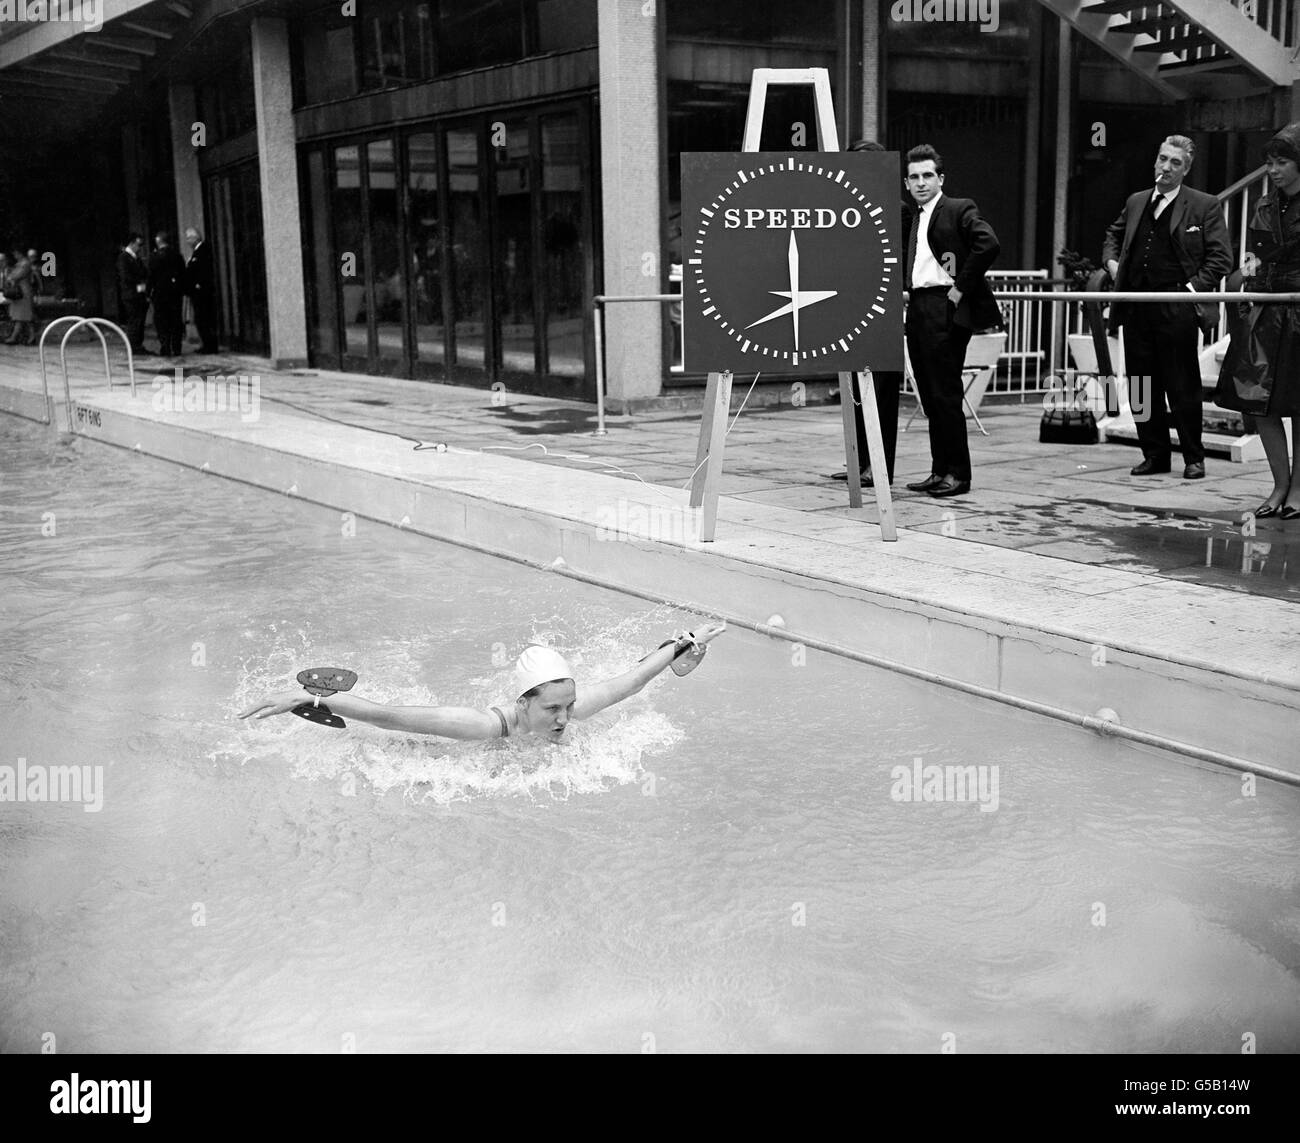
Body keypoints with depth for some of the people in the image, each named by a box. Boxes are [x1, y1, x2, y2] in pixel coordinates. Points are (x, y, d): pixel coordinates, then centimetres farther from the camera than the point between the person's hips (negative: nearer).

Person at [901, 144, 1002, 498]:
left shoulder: (959, 209, -3)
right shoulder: (916, 219, 21)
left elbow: (988, 244, -19)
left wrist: (962, 287, -17)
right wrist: (906, 291, 13)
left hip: (944, 309, -8)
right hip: (917, 309, 8)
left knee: (945, 393, -7)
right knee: (930, 396, 9)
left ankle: (957, 474, -1)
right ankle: (940, 471, 15)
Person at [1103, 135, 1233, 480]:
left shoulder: (1204, 206, 0)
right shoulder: (1135, 203, 15)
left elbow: (1221, 257, -1)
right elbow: (1113, 235, 32)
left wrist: (1195, 286, -12)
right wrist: (1112, 261, 13)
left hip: (1176, 310, -5)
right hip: (1135, 309, 5)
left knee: (1183, 386, 0)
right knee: (1141, 384, 7)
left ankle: (1194, 458, 12)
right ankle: (1154, 455, 18)